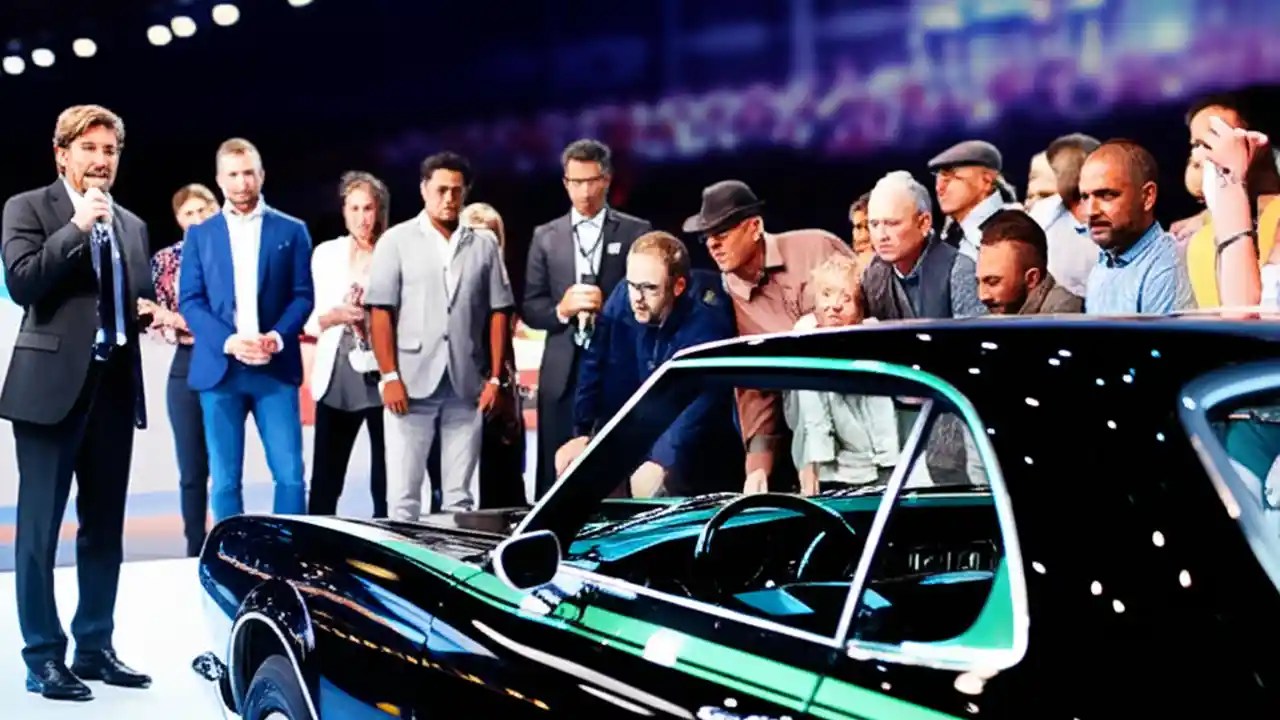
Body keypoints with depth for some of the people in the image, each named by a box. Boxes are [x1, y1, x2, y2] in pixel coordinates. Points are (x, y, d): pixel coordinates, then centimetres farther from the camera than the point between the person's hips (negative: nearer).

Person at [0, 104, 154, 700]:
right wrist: (77, 227, -15)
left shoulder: (131, 225, 17)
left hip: (115, 386, 6)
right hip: (52, 385, -6)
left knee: (105, 528, 10)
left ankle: (96, 648, 20)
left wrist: (152, 310, 2)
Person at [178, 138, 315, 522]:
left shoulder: (291, 230, 9)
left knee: (290, 473, -5)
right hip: (219, 368, 1)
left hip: (276, 368, -1)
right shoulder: (200, 234, 11)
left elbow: (303, 295, 4)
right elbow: (190, 301, 4)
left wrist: (278, 338, -14)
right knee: (224, 479, 4)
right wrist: (228, 341, -12)